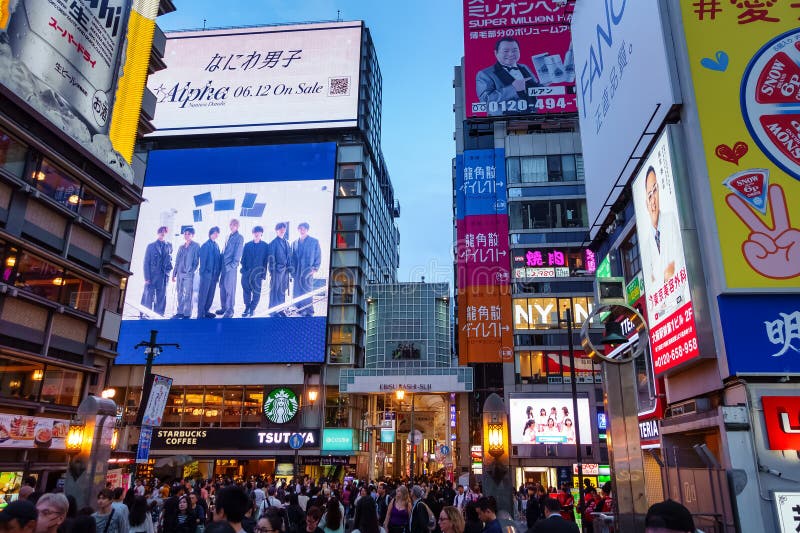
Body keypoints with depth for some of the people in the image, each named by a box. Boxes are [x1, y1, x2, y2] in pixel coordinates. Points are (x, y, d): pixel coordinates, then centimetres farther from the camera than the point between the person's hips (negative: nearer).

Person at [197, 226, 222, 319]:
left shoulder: (216, 245, 12)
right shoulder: (206, 245, -8)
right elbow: (202, 260, -10)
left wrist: (218, 273, 11)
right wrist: (203, 272, -12)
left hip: (214, 274, 7)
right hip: (207, 274, -7)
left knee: (211, 294, 12)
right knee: (203, 294, -3)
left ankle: (205, 311, 22)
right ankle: (200, 314, 1)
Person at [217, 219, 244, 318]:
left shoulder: (239, 238, -5)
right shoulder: (228, 237, 17)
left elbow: (238, 254, -11)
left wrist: (231, 265, -15)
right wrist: (221, 264, 12)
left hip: (231, 267, -7)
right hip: (224, 266, 7)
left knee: (229, 289, -5)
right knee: (222, 287, 10)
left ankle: (229, 310, 1)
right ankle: (223, 307, 22)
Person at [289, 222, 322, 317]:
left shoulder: (314, 242, 4)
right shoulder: (294, 243, 15)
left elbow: (318, 256, 3)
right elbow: (293, 257, 15)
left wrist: (315, 268, -6)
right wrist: (292, 269, 5)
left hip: (308, 270, -4)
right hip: (297, 272, 4)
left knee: (307, 292, -6)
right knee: (297, 292, 3)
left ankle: (309, 312, 0)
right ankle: (300, 310, 12)